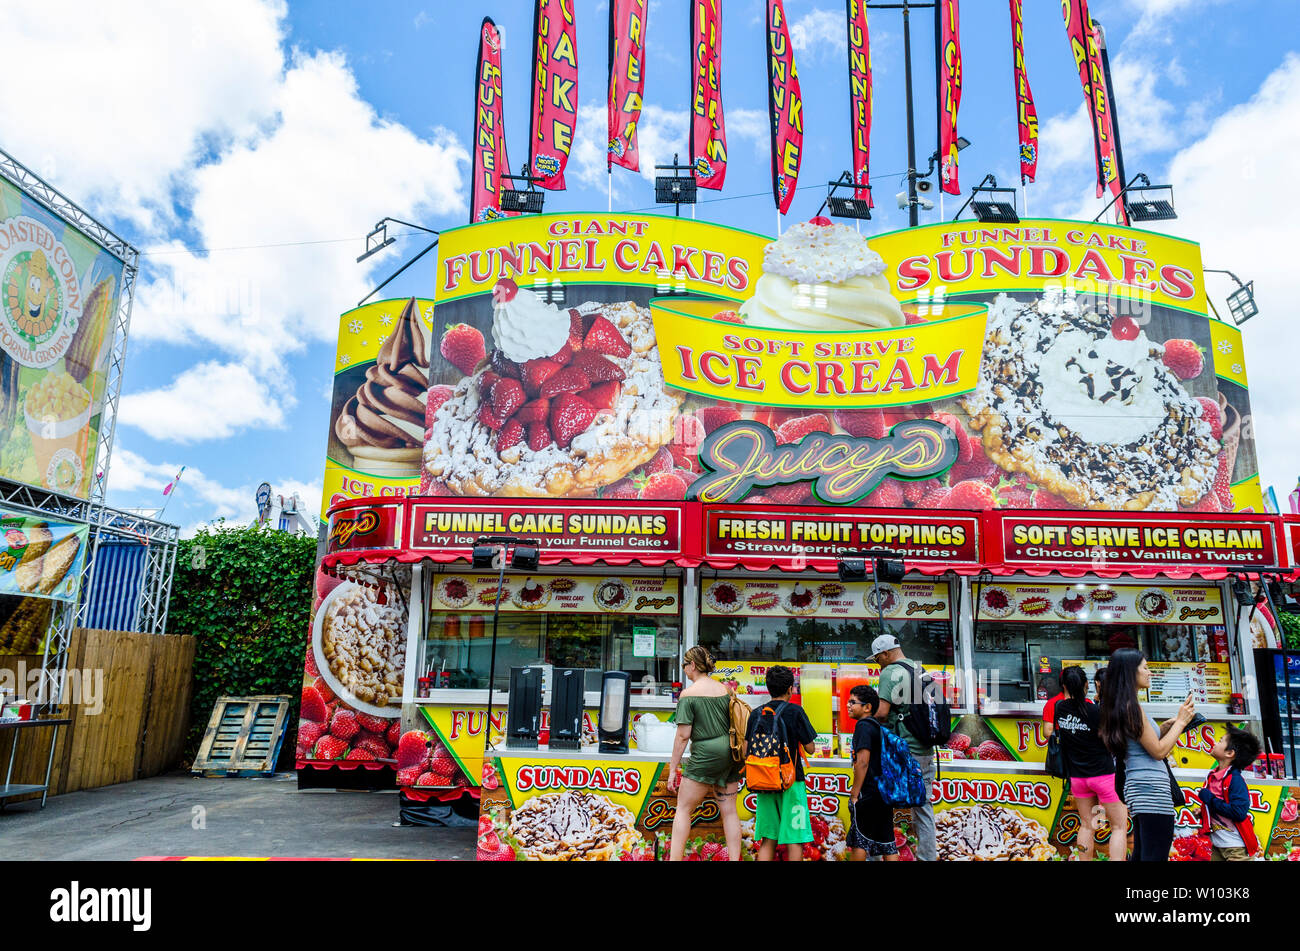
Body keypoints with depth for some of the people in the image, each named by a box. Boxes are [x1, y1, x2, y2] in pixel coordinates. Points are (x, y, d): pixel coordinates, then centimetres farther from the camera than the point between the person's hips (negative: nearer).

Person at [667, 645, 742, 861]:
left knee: (683, 809, 4)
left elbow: (683, 735, -11)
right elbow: (735, 725, 14)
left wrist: (673, 768, -6)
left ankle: (675, 858, 3)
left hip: (705, 754, -6)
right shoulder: (725, 690, 9)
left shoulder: (688, 694, -8)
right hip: (729, 754, 6)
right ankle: (735, 858, 10)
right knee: (729, 811, 10)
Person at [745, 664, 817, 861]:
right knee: (795, 840, 2)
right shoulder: (795, 711, -6)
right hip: (790, 780, -4)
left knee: (767, 841, 10)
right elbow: (810, 748, -4)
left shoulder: (756, 714, 6)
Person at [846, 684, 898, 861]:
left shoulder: (863, 725, -11)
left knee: (858, 841, 0)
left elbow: (862, 762, -18)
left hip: (868, 794, -9)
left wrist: (854, 794, -14)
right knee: (887, 843, 9)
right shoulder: (878, 726, 16)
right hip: (885, 793, 9)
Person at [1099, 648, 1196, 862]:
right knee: (1155, 857, -8)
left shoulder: (1120, 706, 15)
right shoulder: (1131, 706, -14)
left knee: (1140, 855, 15)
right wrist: (1180, 722, -2)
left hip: (1138, 787, 10)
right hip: (1151, 789, -10)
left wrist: (1169, 724, 13)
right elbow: (1158, 751, -12)